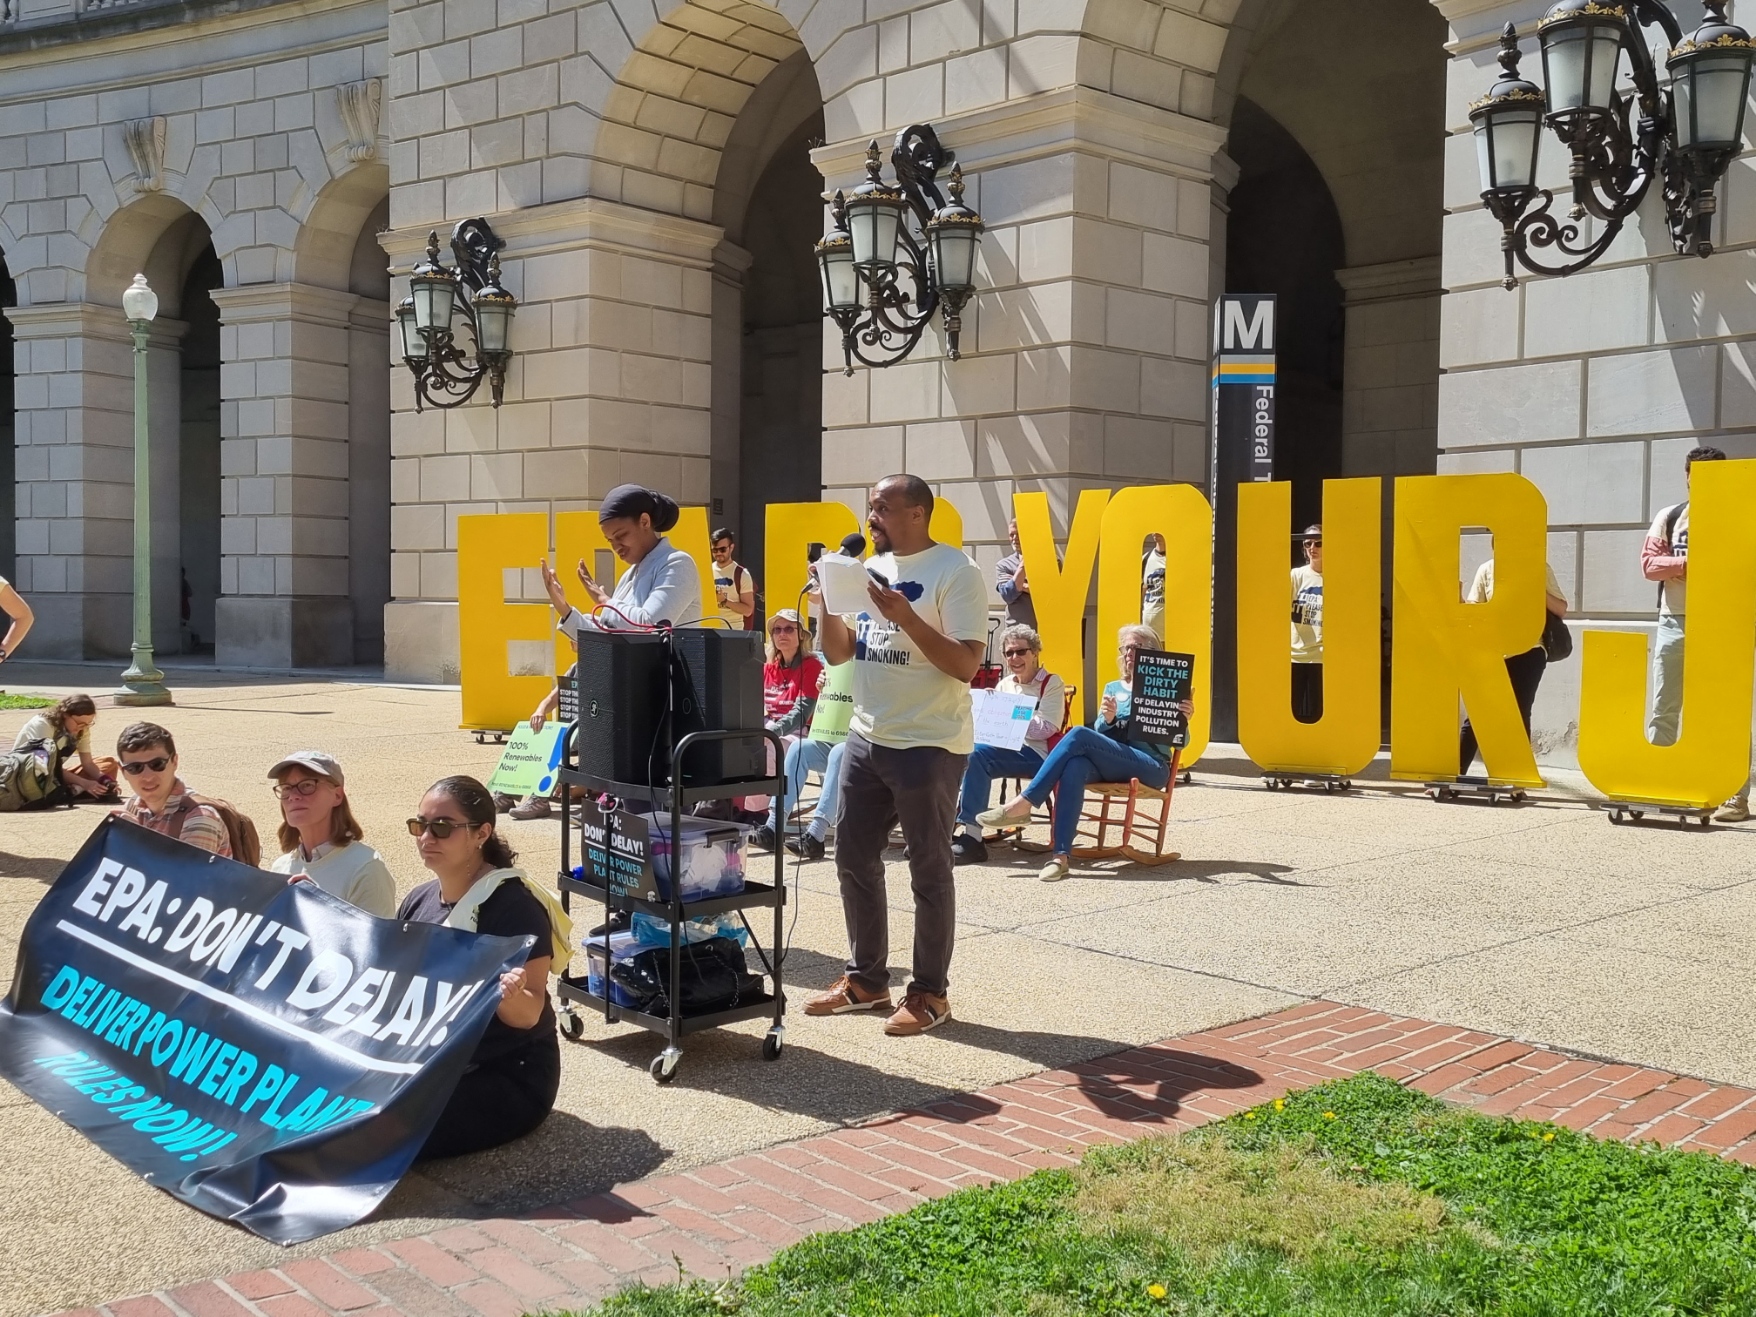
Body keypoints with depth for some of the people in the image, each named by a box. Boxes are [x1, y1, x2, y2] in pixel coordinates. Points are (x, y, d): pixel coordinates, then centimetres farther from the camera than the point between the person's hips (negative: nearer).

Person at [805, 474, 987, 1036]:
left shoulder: (956, 572, -11)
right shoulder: (870, 569, 12)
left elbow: (967, 664, -18)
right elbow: (837, 654, 14)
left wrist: (905, 617, -25)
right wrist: (828, 603, -3)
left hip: (928, 746, -8)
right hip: (866, 739, 8)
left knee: (928, 870, 2)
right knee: (854, 859, 12)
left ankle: (930, 993, 13)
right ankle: (865, 979, 26)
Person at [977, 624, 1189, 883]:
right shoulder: (1112, 688, 23)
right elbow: (1101, 734, 14)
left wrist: (1183, 719, -17)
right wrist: (1106, 719, -9)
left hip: (1152, 767, -4)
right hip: (1113, 764, 4)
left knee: (1079, 735, -27)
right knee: (1074, 767, -34)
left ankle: (1022, 804, -28)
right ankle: (1062, 855, -41)